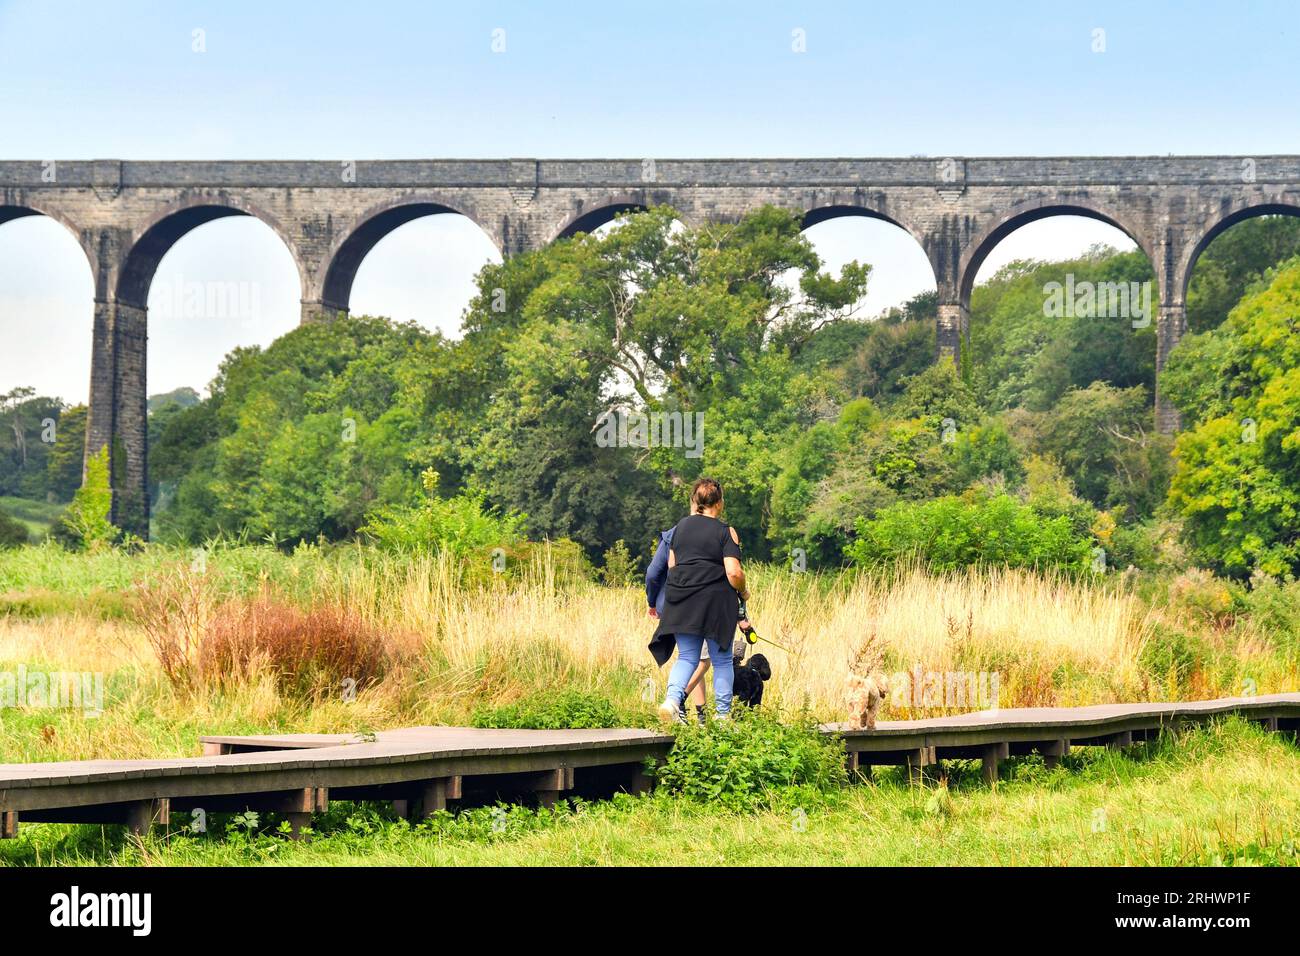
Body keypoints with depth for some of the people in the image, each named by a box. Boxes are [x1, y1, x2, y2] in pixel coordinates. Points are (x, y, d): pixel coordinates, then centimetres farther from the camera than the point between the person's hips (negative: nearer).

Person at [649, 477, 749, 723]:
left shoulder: (680, 527, 10)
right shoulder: (725, 532, -5)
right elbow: (734, 573, -12)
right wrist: (743, 592, 7)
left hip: (680, 600, 4)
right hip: (715, 601, -4)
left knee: (686, 657, 8)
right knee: (722, 660, 8)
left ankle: (672, 698, -16)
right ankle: (723, 713, 10)